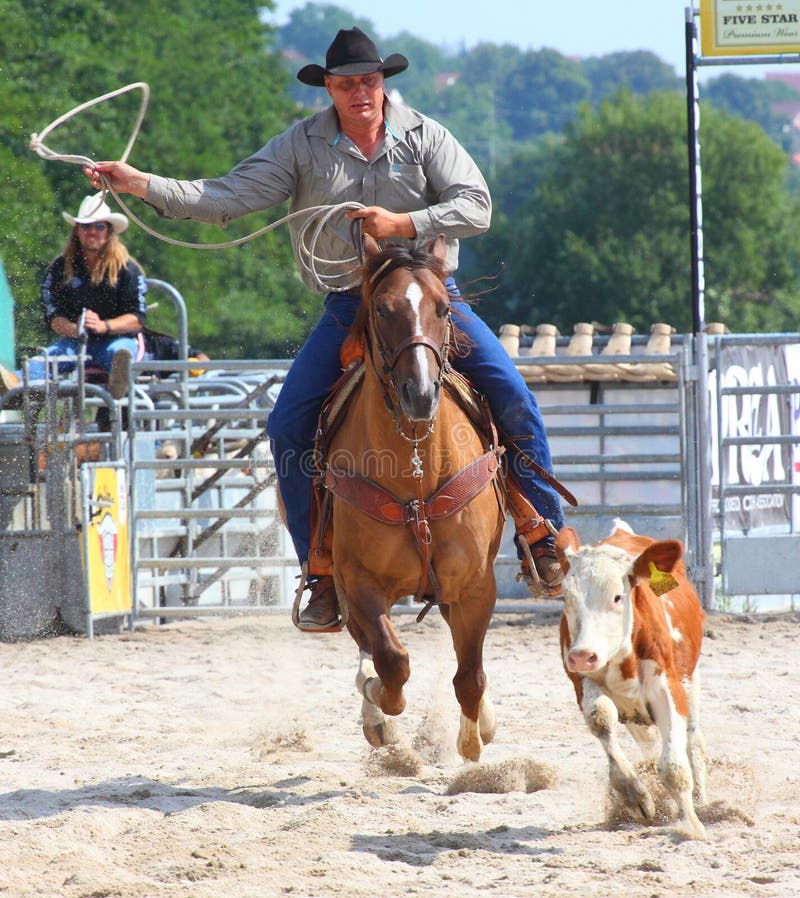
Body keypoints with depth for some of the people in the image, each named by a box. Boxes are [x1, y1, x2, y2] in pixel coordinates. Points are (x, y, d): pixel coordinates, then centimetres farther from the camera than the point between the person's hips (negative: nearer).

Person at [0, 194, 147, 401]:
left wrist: (104, 326, -21)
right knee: (50, 355, -30)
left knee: (117, 352, -38)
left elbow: (137, 318, -4)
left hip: (117, 339, -2)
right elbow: (53, 317, 1)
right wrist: (74, 329, -22)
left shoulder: (127, 268, 1)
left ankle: (119, 381, -76)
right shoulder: (61, 268, 6)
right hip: (75, 340, 2)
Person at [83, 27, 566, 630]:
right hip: (348, 306, 1)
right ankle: (324, 574, -1)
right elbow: (228, 198, -7)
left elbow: (476, 207, -9)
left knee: (510, 393, -17)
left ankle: (544, 536, -3)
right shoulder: (303, 146, 0)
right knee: (289, 425, -12)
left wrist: (400, 224, -22)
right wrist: (144, 185, -18)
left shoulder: (424, 137, -2)